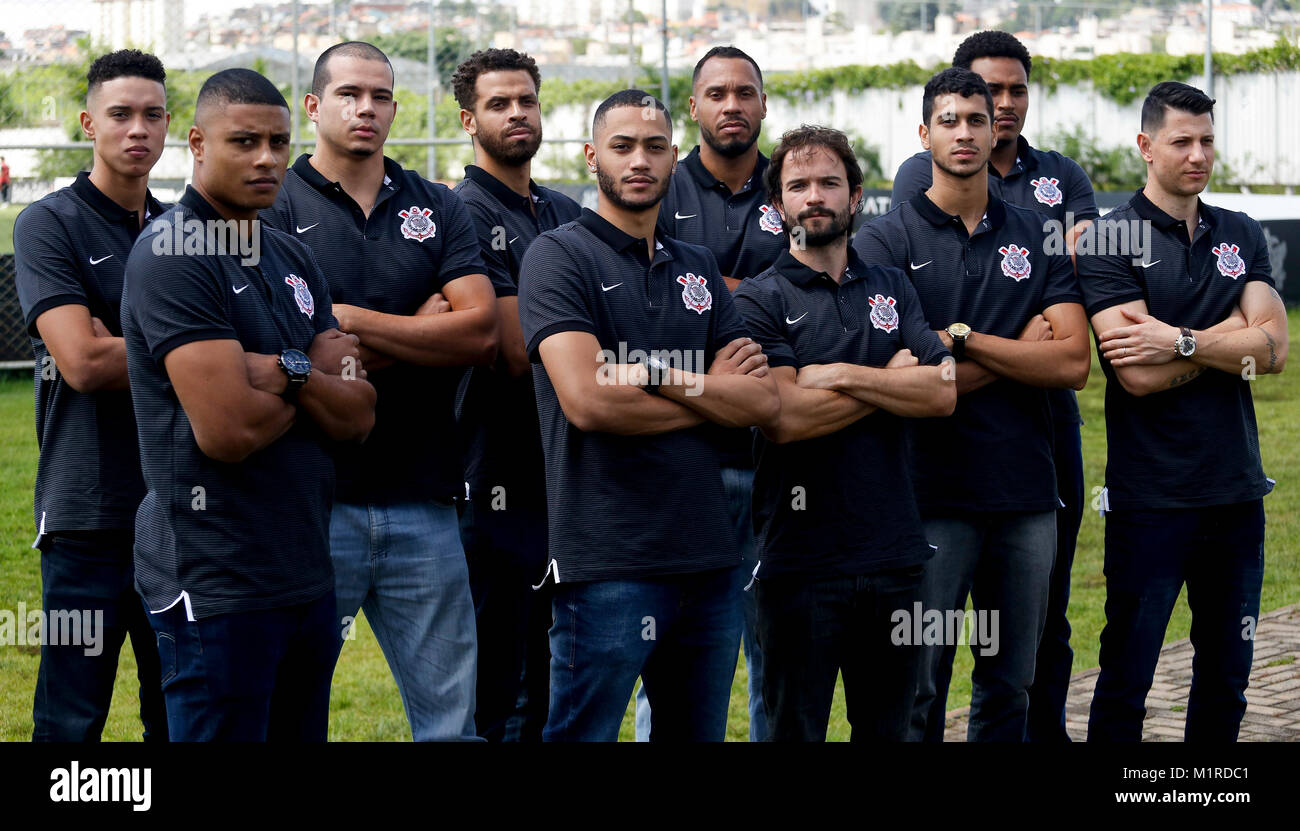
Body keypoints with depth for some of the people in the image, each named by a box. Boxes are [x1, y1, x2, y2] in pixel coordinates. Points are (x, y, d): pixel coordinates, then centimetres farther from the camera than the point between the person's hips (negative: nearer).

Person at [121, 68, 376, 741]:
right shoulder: (171, 256, -12)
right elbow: (229, 430, -21)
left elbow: (357, 419, 7)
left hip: (306, 575, 8)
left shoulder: (291, 260, 14)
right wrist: (321, 372, -2)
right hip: (215, 583, -8)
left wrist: (288, 371, -13)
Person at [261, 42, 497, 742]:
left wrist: (354, 320, -8)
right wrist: (423, 329, -6)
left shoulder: (438, 210, 12)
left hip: (422, 501, 3)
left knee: (449, 715, 7)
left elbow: (481, 332, -1)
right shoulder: (275, 208, 0)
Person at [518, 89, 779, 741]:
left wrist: (656, 373, -10)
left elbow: (763, 401, 5)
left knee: (698, 733, 13)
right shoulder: (558, 257, -3)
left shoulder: (696, 268, 16)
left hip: (707, 554, 6)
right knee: (583, 732, -1)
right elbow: (587, 402, -17)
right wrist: (714, 395, -4)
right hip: (608, 562, -6)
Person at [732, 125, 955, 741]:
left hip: (894, 550, 4)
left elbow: (942, 394, -1)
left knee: (889, 726, 13)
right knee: (795, 730, 4)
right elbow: (783, 419, -16)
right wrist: (893, 378, -5)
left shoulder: (892, 288, 12)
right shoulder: (759, 300, -2)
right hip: (800, 556, -4)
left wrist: (844, 376, -12)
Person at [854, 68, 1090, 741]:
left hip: (1027, 494, 4)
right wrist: (1021, 349, -5)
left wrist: (961, 339, -10)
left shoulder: (1037, 238, 9)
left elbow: (1072, 364, -2)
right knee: (918, 690, 1)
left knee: (1011, 686, 11)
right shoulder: (885, 242, -2)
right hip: (931, 496, -4)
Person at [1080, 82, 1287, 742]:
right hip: (1149, 495, -5)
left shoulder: (1242, 237, 11)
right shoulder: (1110, 241, -5)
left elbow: (1274, 351, -2)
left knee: (1226, 676, 11)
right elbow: (1138, 375, -15)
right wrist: (1231, 336, -6)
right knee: (1125, 681, 0)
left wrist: (1181, 341, -14)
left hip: (1236, 489, 5)